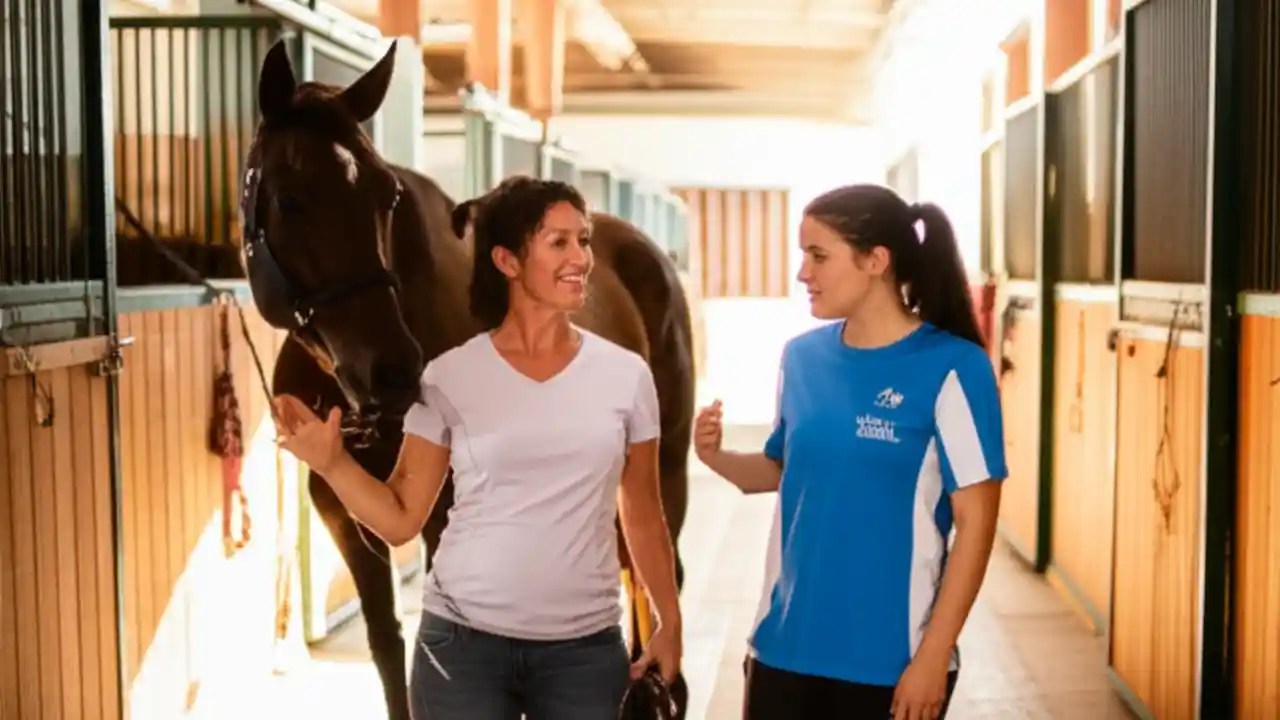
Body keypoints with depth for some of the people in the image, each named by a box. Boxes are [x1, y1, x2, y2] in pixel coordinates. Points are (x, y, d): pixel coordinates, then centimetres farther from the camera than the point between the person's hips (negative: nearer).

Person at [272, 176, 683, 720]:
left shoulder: (626, 375, 0)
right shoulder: (449, 378, -4)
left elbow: (643, 515, 9)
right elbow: (400, 520, 0)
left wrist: (669, 623, 9)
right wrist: (331, 463, -15)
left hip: (584, 648, 1)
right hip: (464, 641, -1)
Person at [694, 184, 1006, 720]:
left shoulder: (950, 367, -12)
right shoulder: (802, 356, 3)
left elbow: (975, 522, -11)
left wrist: (932, 656, -13)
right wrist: (717, 457, -4)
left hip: (890, 662, -4)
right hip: (784, 648, 4)